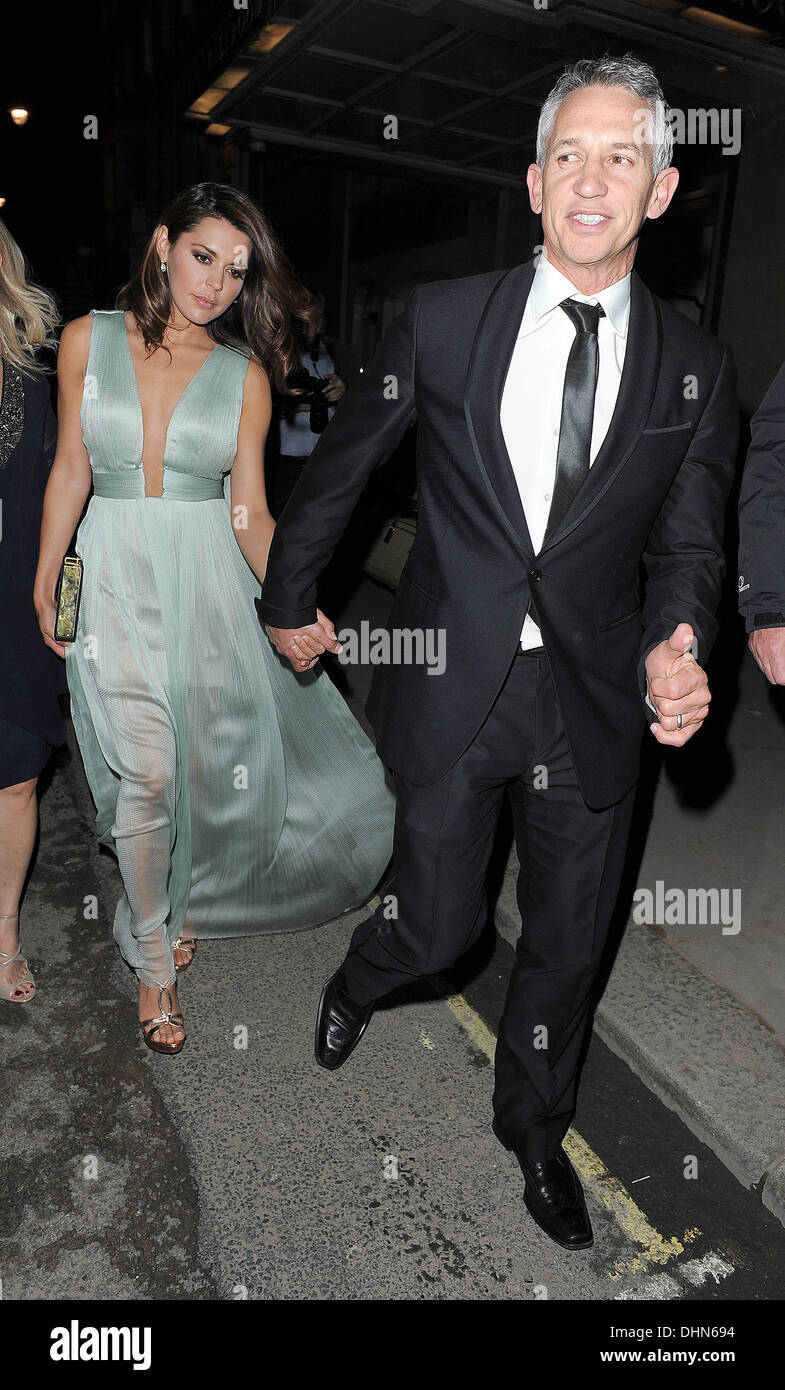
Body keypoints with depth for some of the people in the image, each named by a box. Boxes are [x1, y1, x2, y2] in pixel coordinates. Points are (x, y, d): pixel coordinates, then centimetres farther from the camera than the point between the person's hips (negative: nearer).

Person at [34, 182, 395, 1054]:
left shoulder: (245, 374, 1)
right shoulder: (88, 339, 2)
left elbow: (249, 509, -3)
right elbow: (70, 471, 6)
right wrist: (44, 583, 7)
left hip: (211, 581, 1)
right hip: (116, 577, -1)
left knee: (208, 762, 9)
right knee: (148, 771, -6)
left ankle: (179, 894, 41)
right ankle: (153, 957, 16)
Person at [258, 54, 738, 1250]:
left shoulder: (695, 368, 2)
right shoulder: (443, 319, -1)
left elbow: (686, 545, 3)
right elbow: (338, 467, 8)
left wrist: (676, 648, -18)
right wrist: (289, 599, 14)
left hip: (594, 700, 2)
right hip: (452, 687, -1)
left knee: (568, 944, 15)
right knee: (441, 924, 8)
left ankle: (533, 1125, 47)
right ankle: (360, 978, 50)